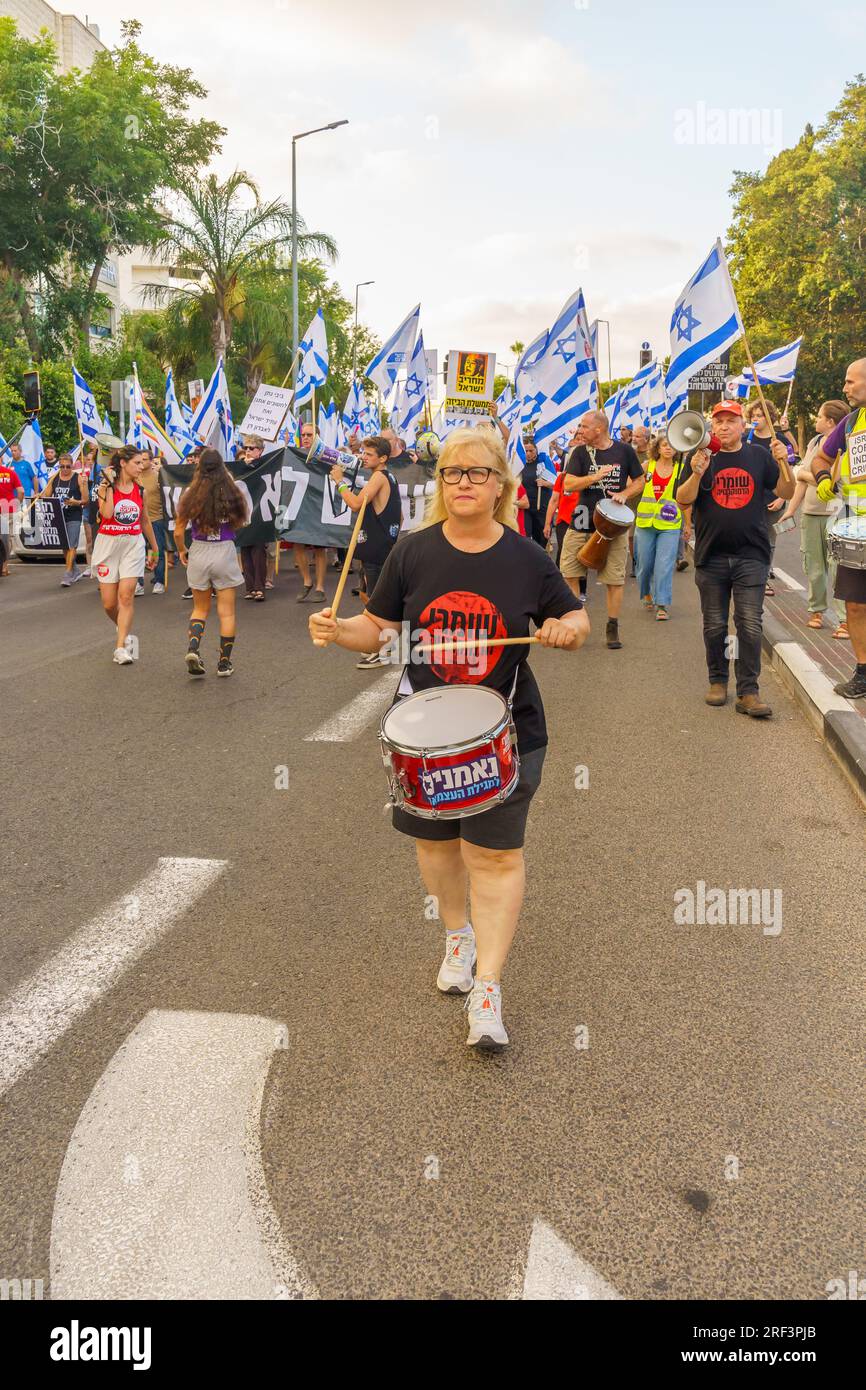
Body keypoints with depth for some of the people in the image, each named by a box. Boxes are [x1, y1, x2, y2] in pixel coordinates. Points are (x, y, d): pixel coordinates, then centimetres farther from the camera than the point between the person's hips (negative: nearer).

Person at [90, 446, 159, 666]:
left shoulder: (139, 489, 6)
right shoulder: (106, 486, -5)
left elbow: (145, 520, 18)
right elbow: (107, 513, -22)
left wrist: (154, 548, 24)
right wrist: (109, 485, -18)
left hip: (133, 545, 2)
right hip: (108, 544, -2)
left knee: (126, 596, -11)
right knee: (109, 603, 2)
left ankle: (121, 647, -9)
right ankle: (126, 633, 30)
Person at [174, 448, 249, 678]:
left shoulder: (190, 494, -6)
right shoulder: (232, 493, -8)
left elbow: (178, 532, -4)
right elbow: (242, 522, 8)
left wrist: (182, 551, 16)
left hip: (198, 553, 1)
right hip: (225, 553, -1)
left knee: (200, 608, 19)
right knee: (226, 612, 9)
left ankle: (193, 647, -4)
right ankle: (224, 663, 12)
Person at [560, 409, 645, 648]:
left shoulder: (624, 451, 2)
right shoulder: (581, 452, 2)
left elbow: (639, 482, 9)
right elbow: (568, 485, -7)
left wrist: (624, 494, -11)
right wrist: (595, 477, -20)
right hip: (582, 523, 1)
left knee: (615, 579, 3)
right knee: (569, 575, -1)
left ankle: (612, 628, 14)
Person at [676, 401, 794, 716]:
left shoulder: (759, 456, 7)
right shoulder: (700, 457, 4)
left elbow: (786, 493, 7)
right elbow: (682, 500, -4)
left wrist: (783, 464, -10)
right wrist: (696, 474, -21)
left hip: (751, 556, 0)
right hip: (711, 556, 0)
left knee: (750, 626, -5)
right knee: (715, 625, 9)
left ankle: (748, 692, -2)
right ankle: (717, 682, 23)